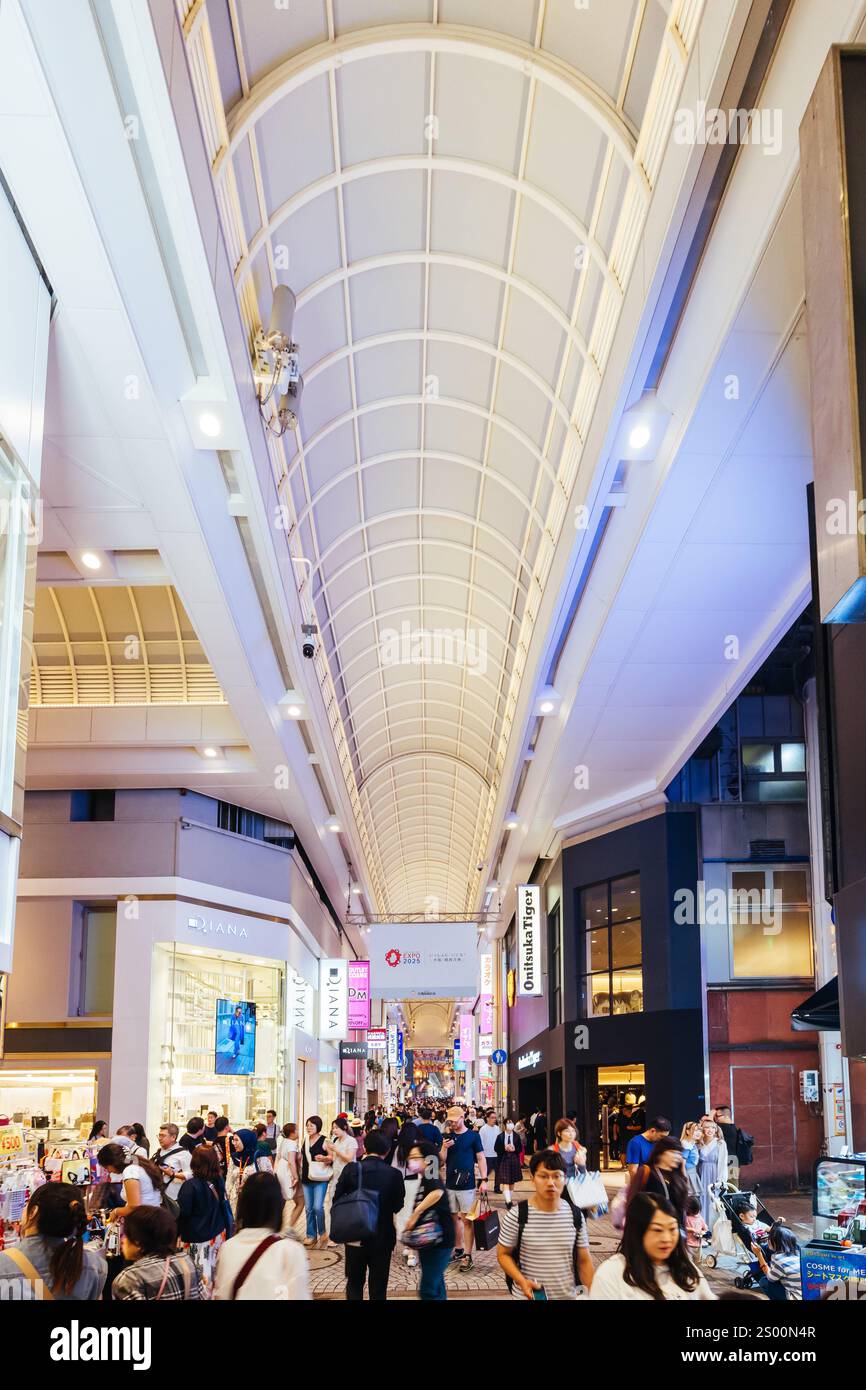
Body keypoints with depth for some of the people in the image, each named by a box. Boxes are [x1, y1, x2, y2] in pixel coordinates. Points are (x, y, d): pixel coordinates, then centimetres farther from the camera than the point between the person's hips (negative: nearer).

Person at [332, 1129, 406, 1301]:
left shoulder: (351, 1169, -13)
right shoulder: (395, 1174, -12)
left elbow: (337, 1200, -6)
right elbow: (398, 1206, -2)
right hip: (383, 1238, 0)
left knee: (354, 1282, 18)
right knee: (378, 1287, 11)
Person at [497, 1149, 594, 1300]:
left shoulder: (575, 1216, -4)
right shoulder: (516, 1216, -14)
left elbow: (584, 1261, 3)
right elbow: (503, 1254, -5)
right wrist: (521, 1281, -20)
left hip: (569, 1296, 3)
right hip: (527, 1296, -3)